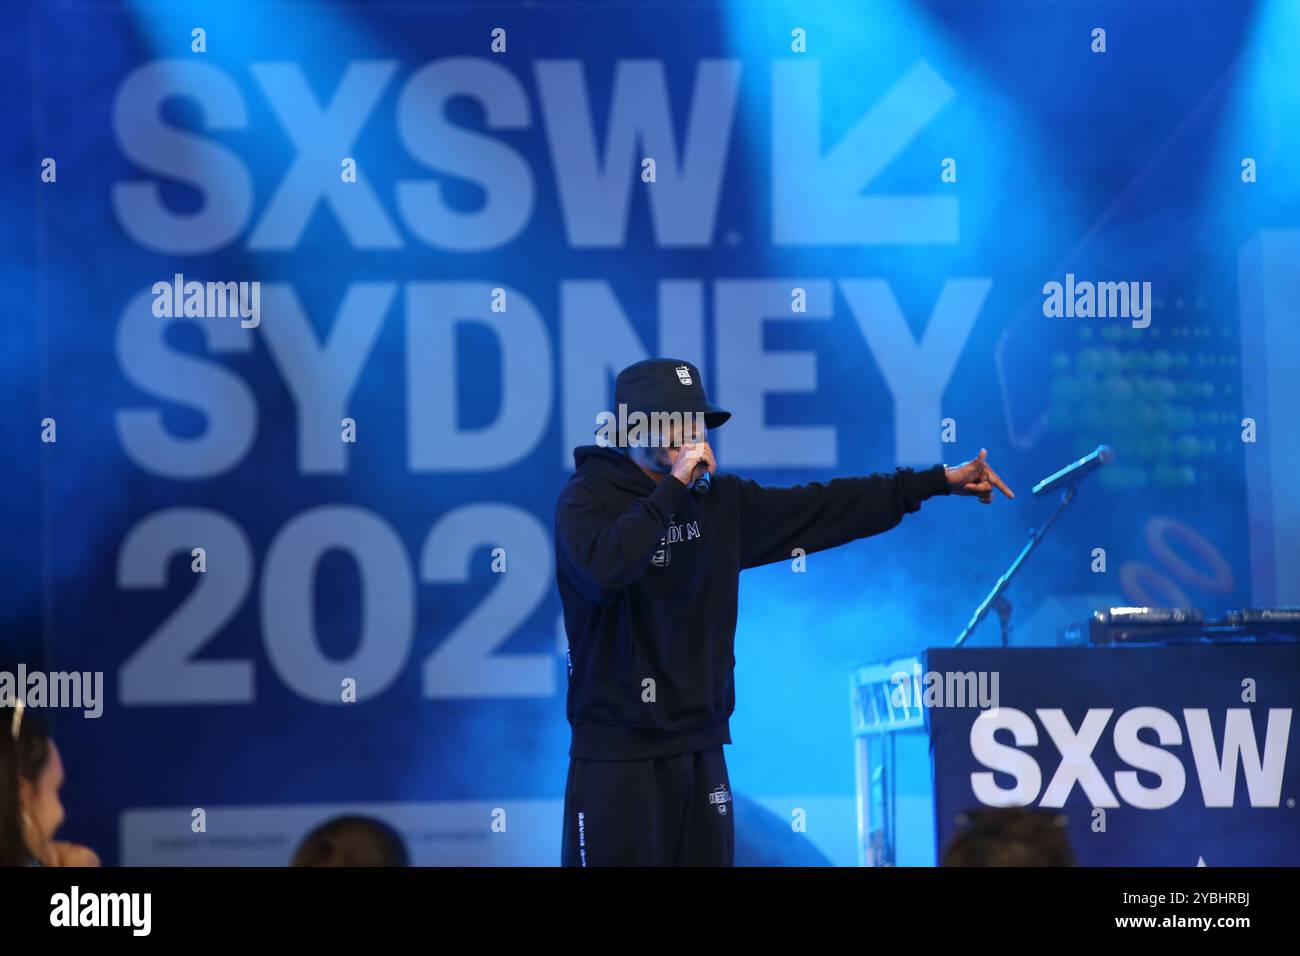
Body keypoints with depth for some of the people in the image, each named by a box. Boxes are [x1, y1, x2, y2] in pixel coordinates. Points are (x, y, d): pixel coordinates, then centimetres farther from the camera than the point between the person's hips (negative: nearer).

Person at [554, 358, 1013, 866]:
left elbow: (825, 508, 12)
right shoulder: (588, 497, -6)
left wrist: (942, 480, 11)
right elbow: (603, 569, -27)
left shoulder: (719, 500, 9)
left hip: (701, 751, 6)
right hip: (617, 753, -5)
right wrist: (672, 488, -20)